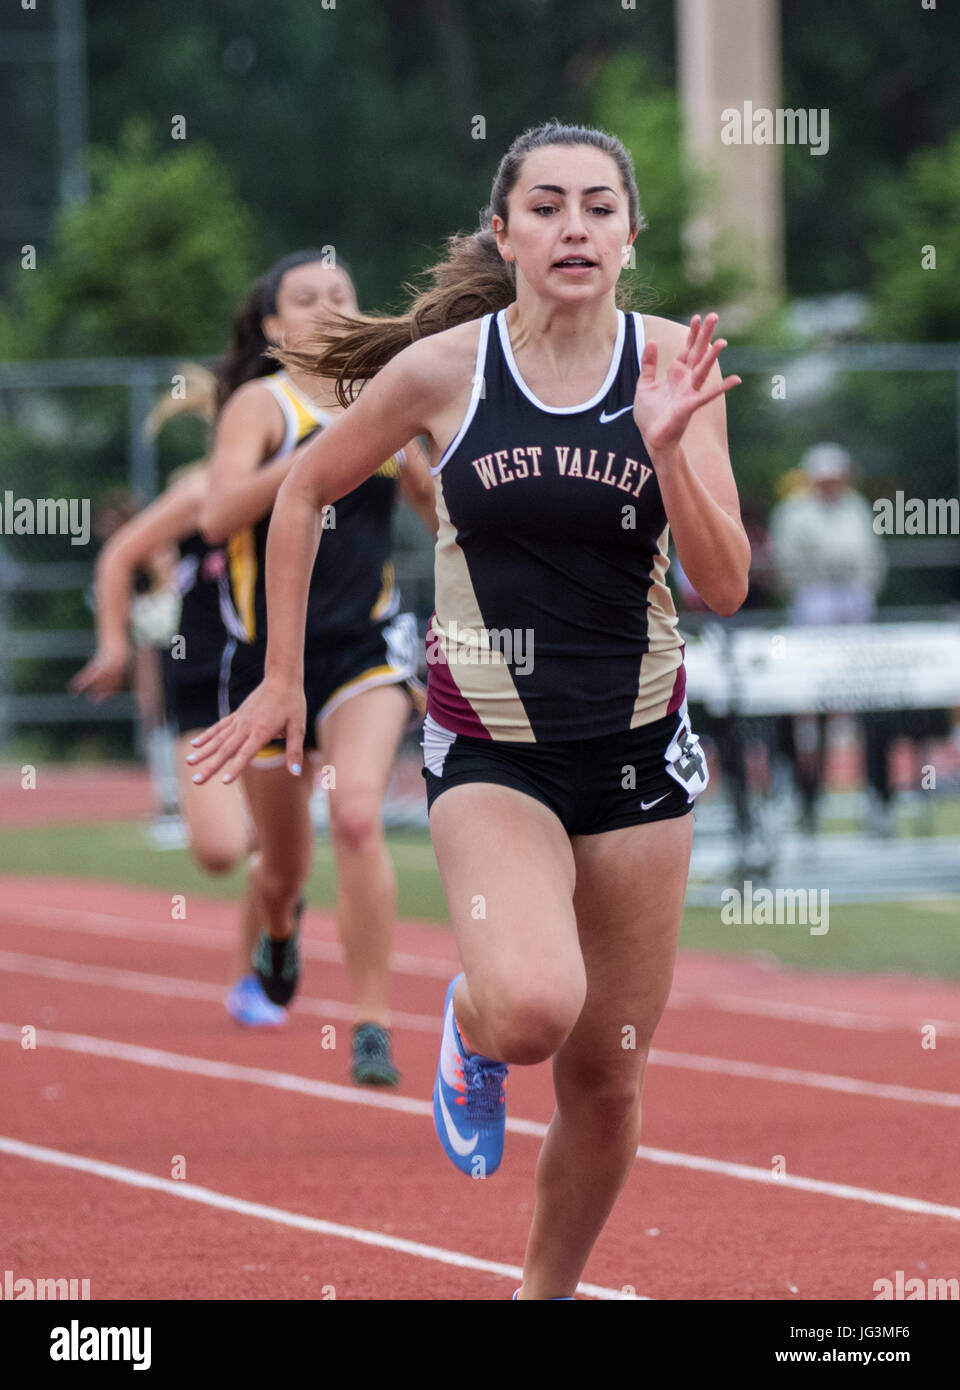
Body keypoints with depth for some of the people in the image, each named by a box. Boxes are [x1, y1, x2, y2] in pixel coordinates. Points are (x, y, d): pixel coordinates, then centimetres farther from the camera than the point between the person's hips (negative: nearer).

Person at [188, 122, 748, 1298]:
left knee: (606, 1084, 9)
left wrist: (668, 446, -25)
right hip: (489, 754, -2)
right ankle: (469, 1028, 7)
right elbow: (305, 493, 7)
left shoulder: (672, 363, -6)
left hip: (638, 752, 2)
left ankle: (546, 1289, 34)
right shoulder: (443, 367, -9)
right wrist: (281, 681, 8)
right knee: (533, 1006, -30)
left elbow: (723, 586, -9)